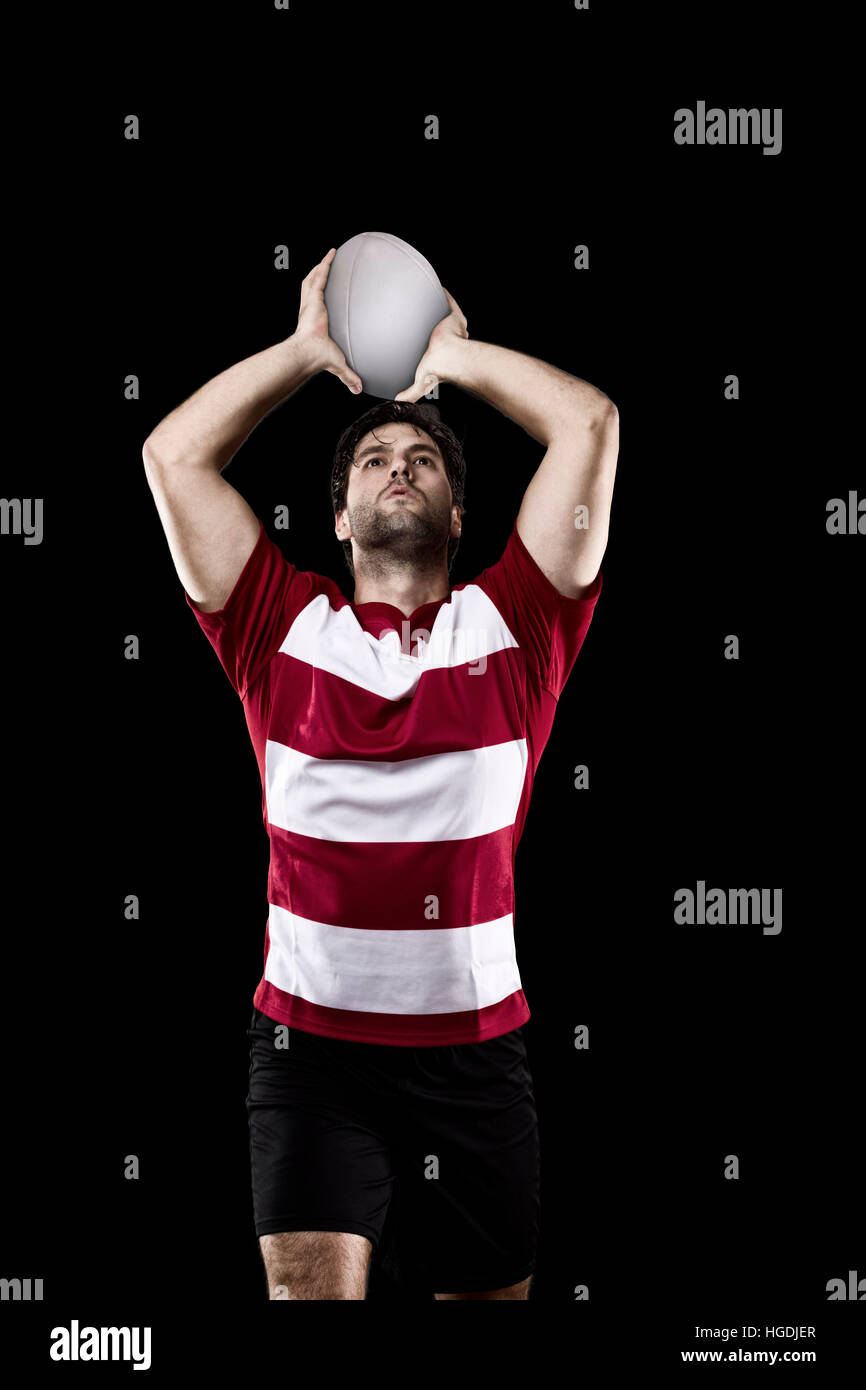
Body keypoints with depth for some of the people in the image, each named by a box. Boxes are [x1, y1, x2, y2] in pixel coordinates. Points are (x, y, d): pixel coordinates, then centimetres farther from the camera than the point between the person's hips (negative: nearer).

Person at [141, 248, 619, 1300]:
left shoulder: (507, 624, 5)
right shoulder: (286, 629, 6)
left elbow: (592, 425, 1)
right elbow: (173, 453, 6)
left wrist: (452, 355, 12)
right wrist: (311, 348, 13)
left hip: (475, 1046, 1)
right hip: (310, 1042, -1)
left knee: (488, 1290, 12)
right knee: (310, 1286, -16)